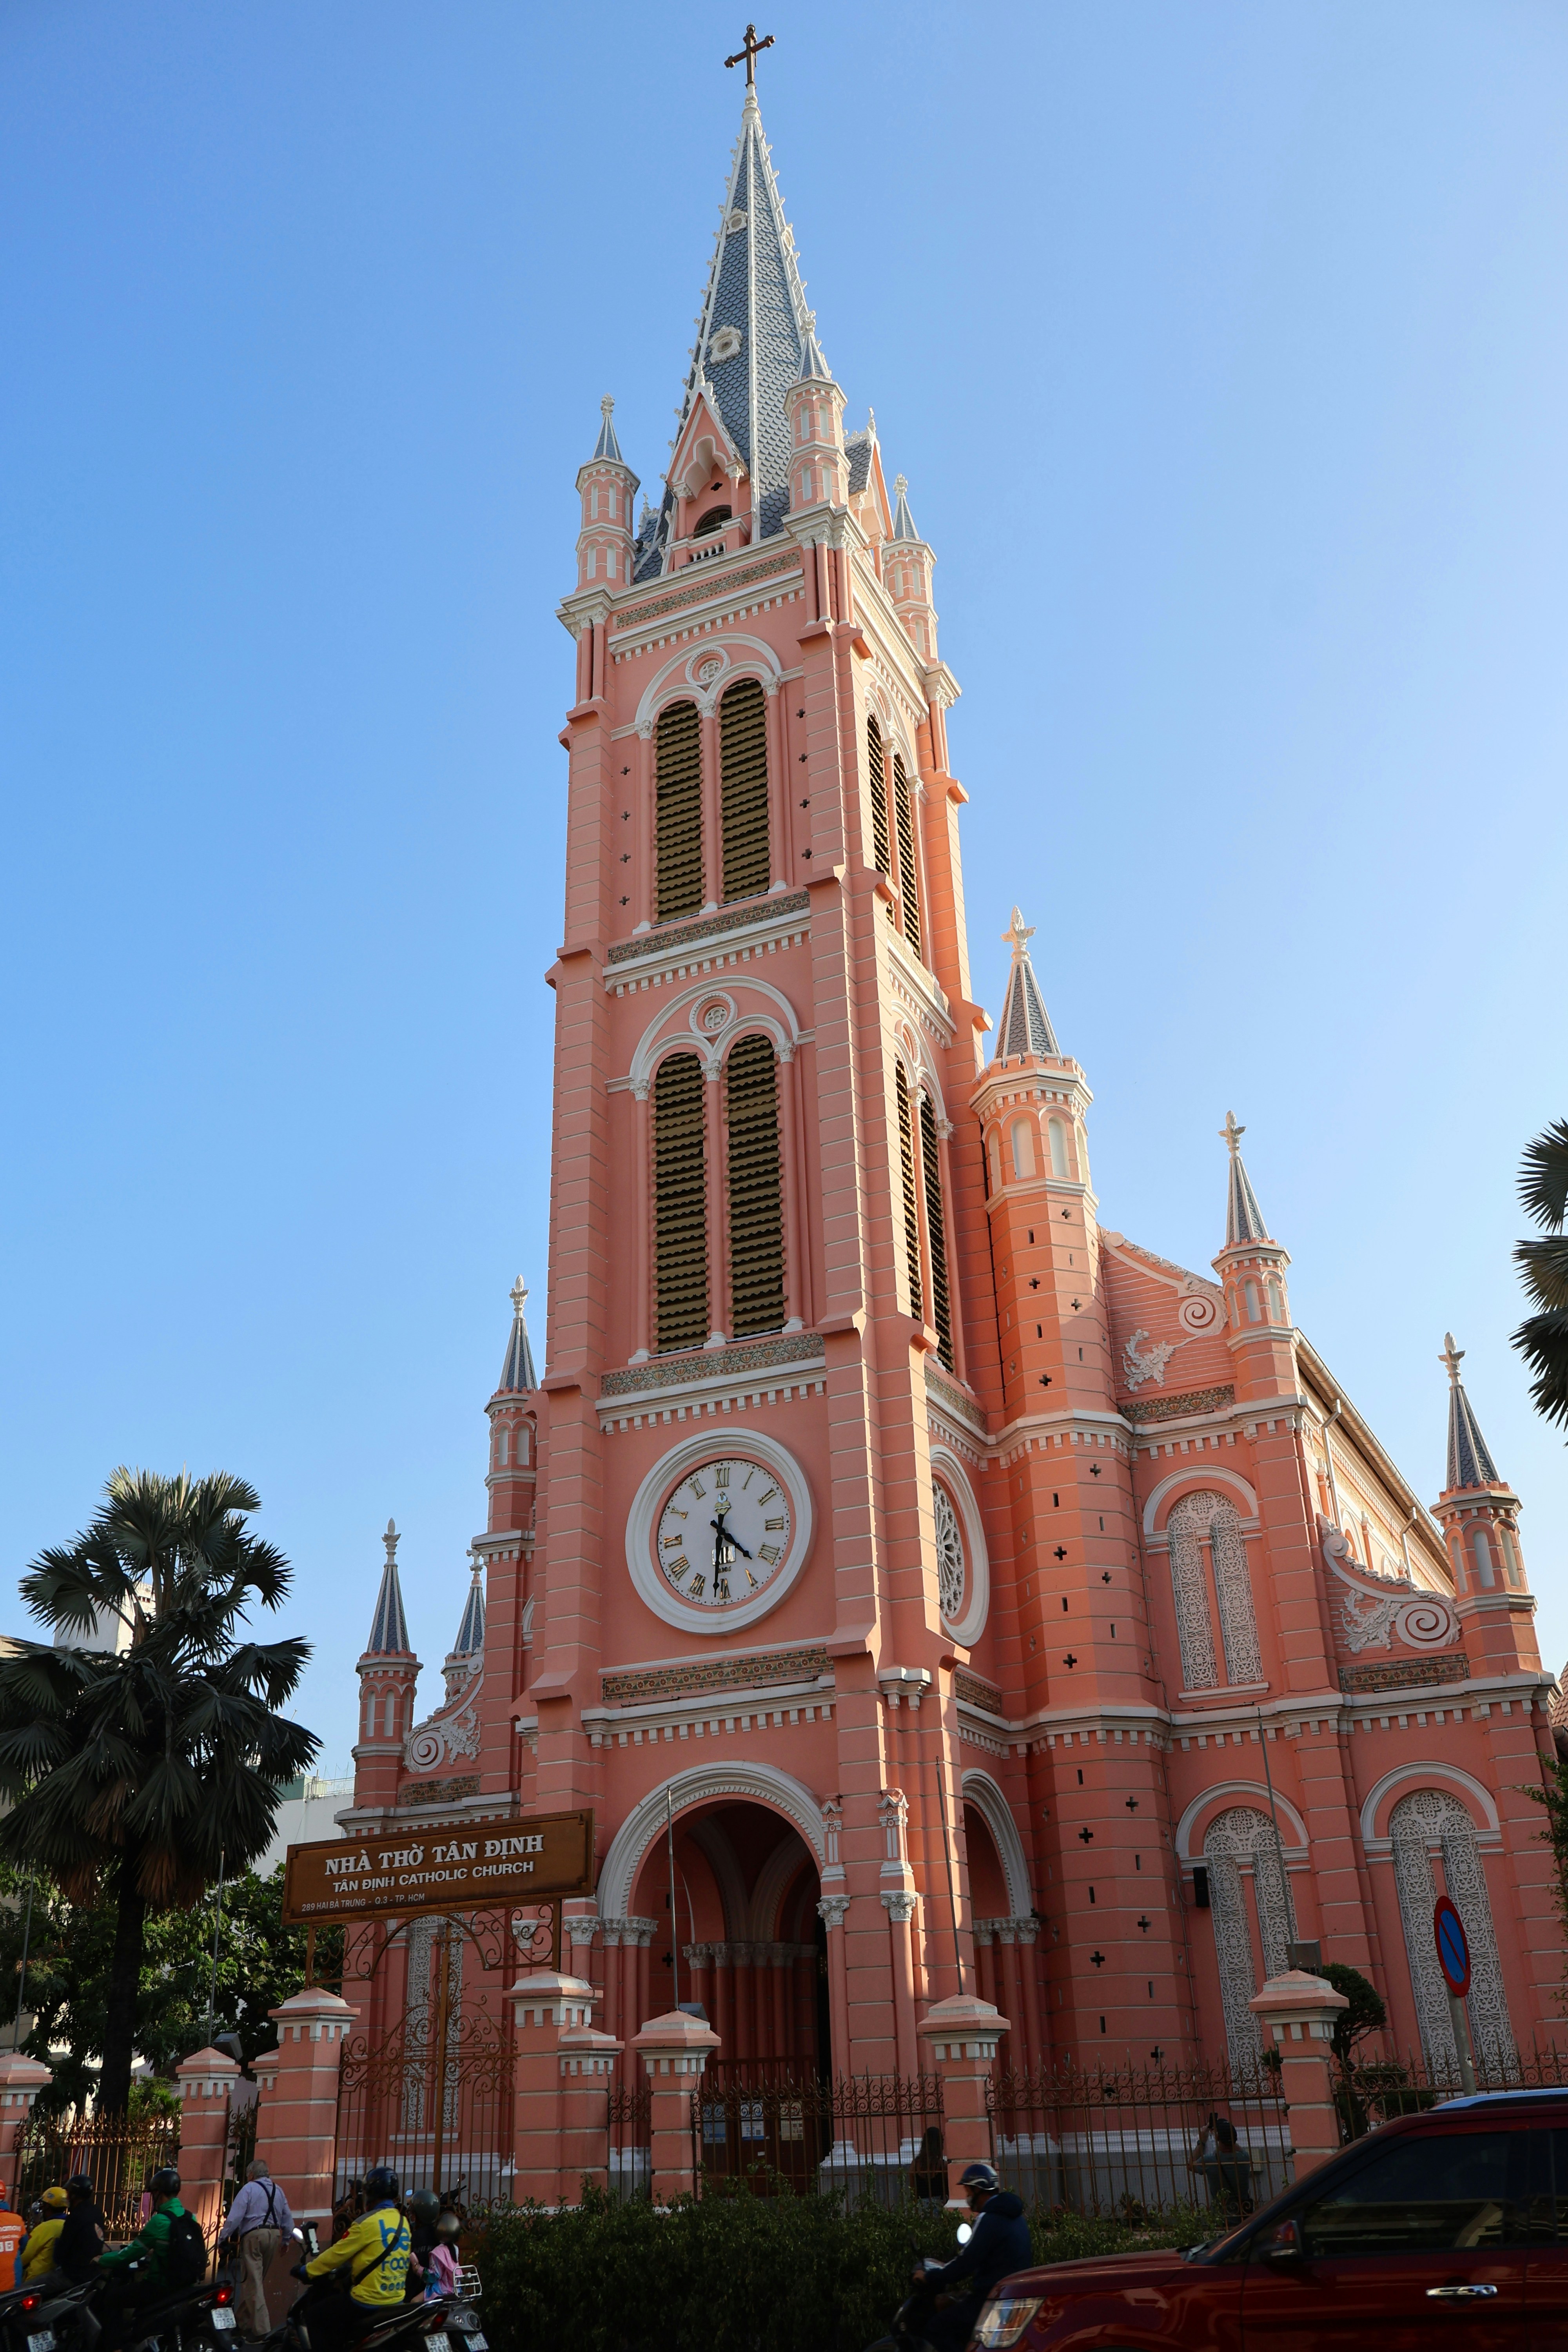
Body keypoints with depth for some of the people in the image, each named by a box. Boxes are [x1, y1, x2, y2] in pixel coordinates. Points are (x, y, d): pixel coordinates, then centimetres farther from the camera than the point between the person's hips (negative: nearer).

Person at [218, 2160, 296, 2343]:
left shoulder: (249, 2188, -3)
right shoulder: (278, 2191, 16)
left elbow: (235, 2216, -10)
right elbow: (288, 2218, 18)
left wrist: (222, 2239, -4)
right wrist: (286, 2239, 29)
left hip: (254, 2235, -7)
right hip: (274, 2235, 7)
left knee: (253, 2281, -6)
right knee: (258, 2279, 18)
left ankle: (261, 2329, -14)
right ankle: (242, 2320, 28)